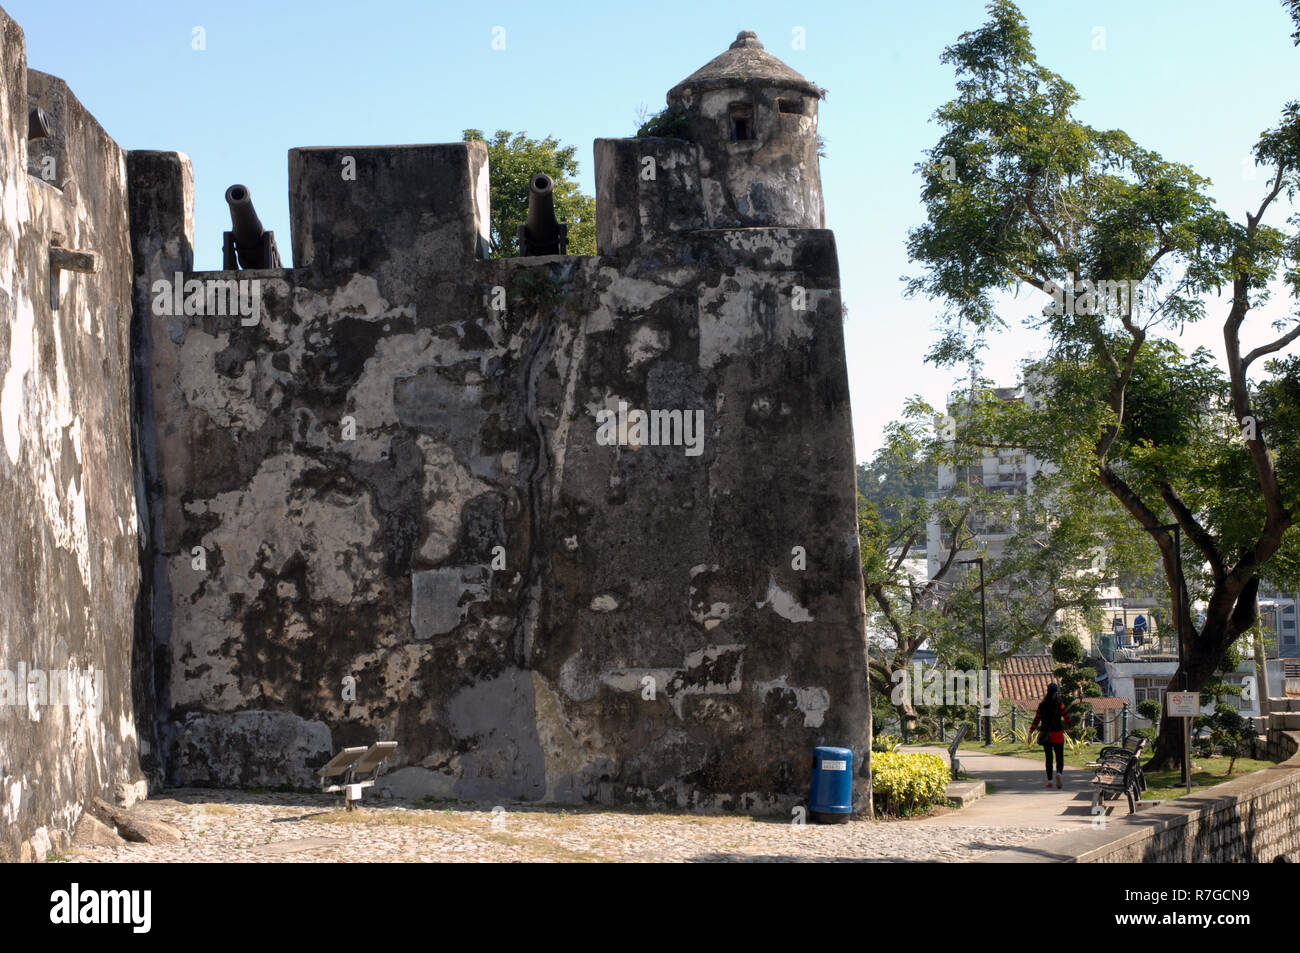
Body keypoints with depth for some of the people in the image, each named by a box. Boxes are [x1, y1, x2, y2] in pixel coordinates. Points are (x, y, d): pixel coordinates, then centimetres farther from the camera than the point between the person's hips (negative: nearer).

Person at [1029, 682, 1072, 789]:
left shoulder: (1042, 705, 1)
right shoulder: (1060, 704, -7)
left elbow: (1037, 719, -2)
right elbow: (1067, 717, 1)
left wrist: (1031, 732, -1)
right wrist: (1070, 726, 21)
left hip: (1045, 734, 2)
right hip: (1057, 733, -2)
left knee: (1048, 758, 10)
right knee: (1059, 757, 2)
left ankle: (1049, 780, 8)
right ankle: (1059, 773, -25)